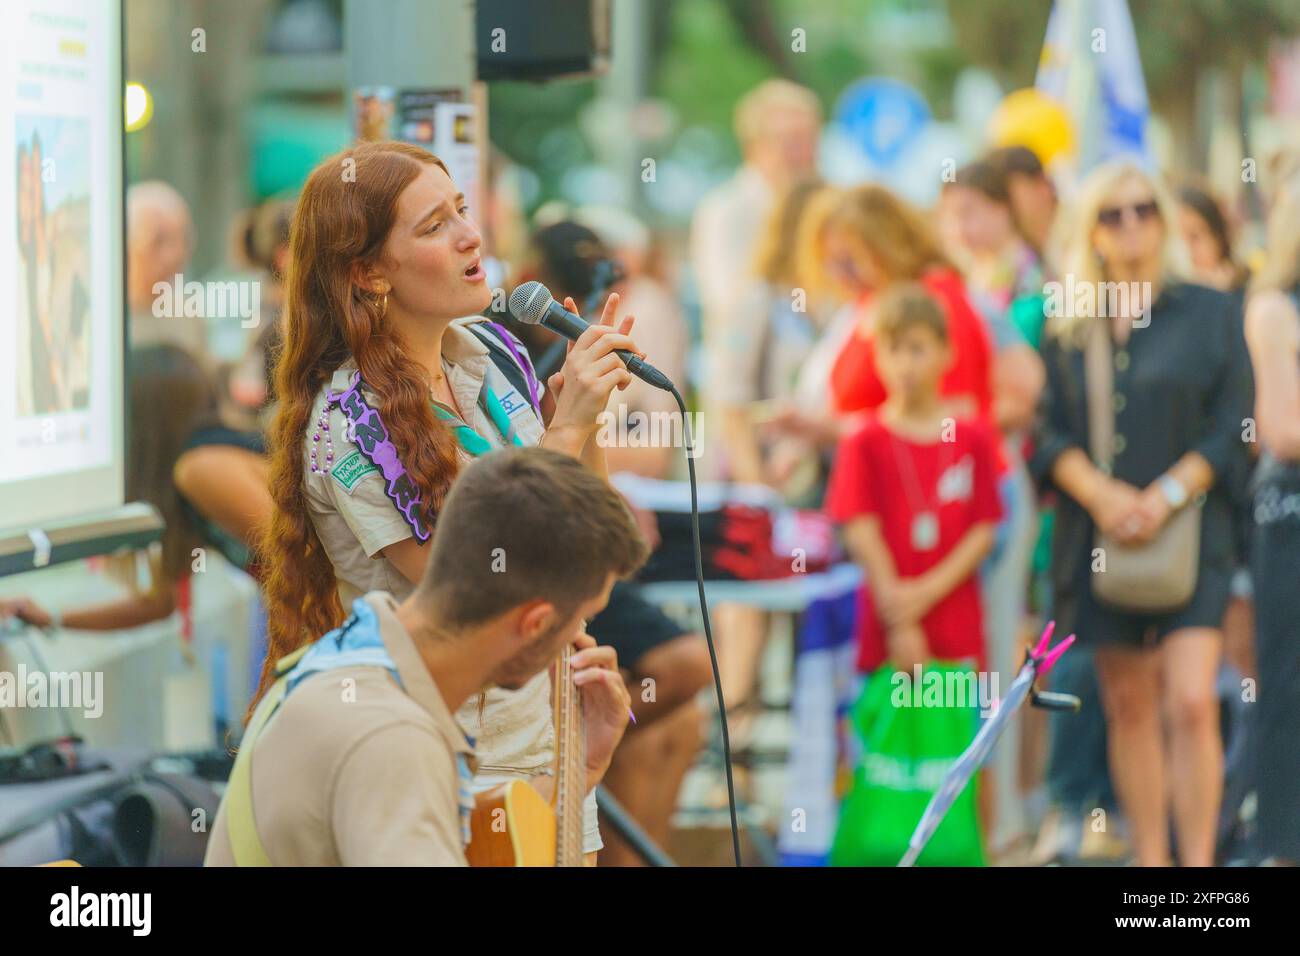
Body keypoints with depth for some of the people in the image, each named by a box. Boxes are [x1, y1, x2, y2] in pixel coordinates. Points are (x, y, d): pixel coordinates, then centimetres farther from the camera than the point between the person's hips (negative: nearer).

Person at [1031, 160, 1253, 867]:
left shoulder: (1207, 313, 3)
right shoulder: (1067, 325, 9)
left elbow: (1231, 426, -2)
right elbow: (1048, 431, 4)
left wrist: (1166, 497, -14)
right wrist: (1102, 494, -13)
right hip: (1099, 535, 3)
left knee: (1191, 703, -13)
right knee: (1128, 707, 6)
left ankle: (1198, 861, -10)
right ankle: (1150, 857, 13)